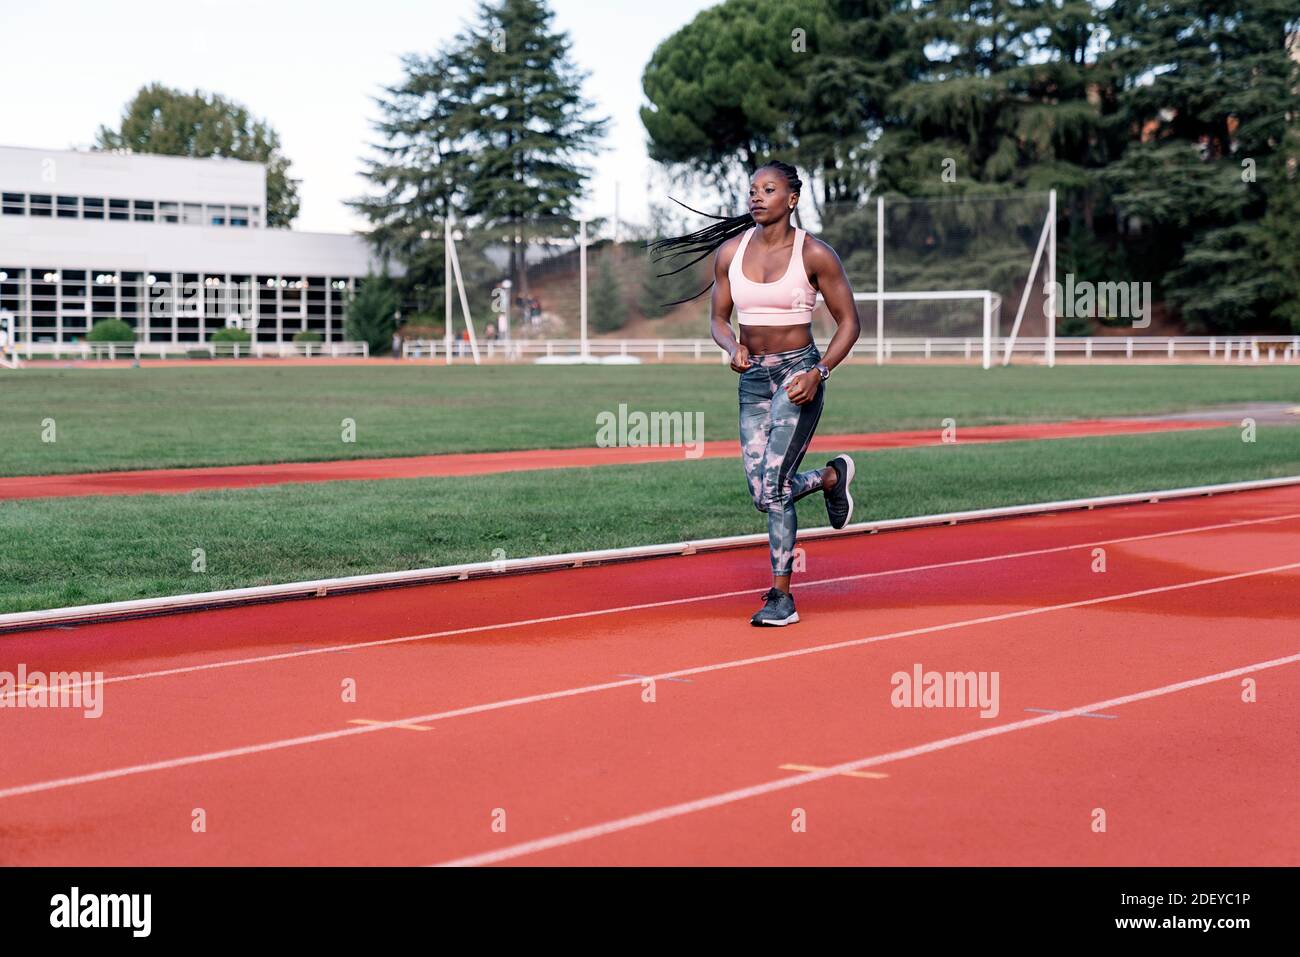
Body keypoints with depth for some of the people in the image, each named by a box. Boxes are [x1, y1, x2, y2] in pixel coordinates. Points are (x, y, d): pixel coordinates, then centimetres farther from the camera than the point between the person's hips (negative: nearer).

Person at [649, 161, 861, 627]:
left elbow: (849, 322, -2)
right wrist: (733, 348, -10)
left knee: (774, 489, -14)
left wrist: (818, 373, -15)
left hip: (798, 374, -5)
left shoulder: (815, 254, -8)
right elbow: (719, 319, 12)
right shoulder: (730, 252, 3)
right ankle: (832, 475, 34)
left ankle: (781, 596, 0)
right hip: (753, 379, 5)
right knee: (762, 495, 3)